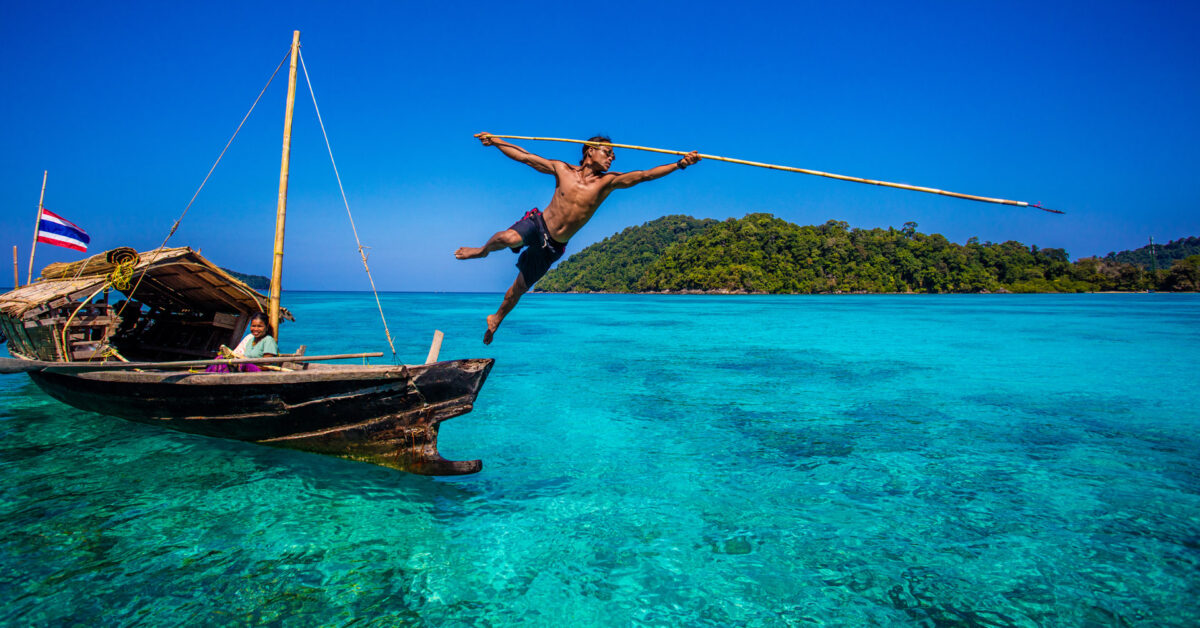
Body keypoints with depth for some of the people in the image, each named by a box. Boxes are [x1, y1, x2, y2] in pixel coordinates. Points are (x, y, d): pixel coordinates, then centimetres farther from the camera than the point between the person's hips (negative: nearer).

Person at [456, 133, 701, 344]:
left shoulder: (607, 181, -4)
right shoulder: (562, 170, -3)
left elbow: (643, 175, -14)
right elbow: (525, 156, 3)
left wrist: (679, 164, -23)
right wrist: (494, 141, 0)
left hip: (552, 247, 2)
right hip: (537, 223, -1)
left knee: (520, 287, 8)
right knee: (509, 238, -35)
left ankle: (496, 319, 37)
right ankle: (483, 250, 1)